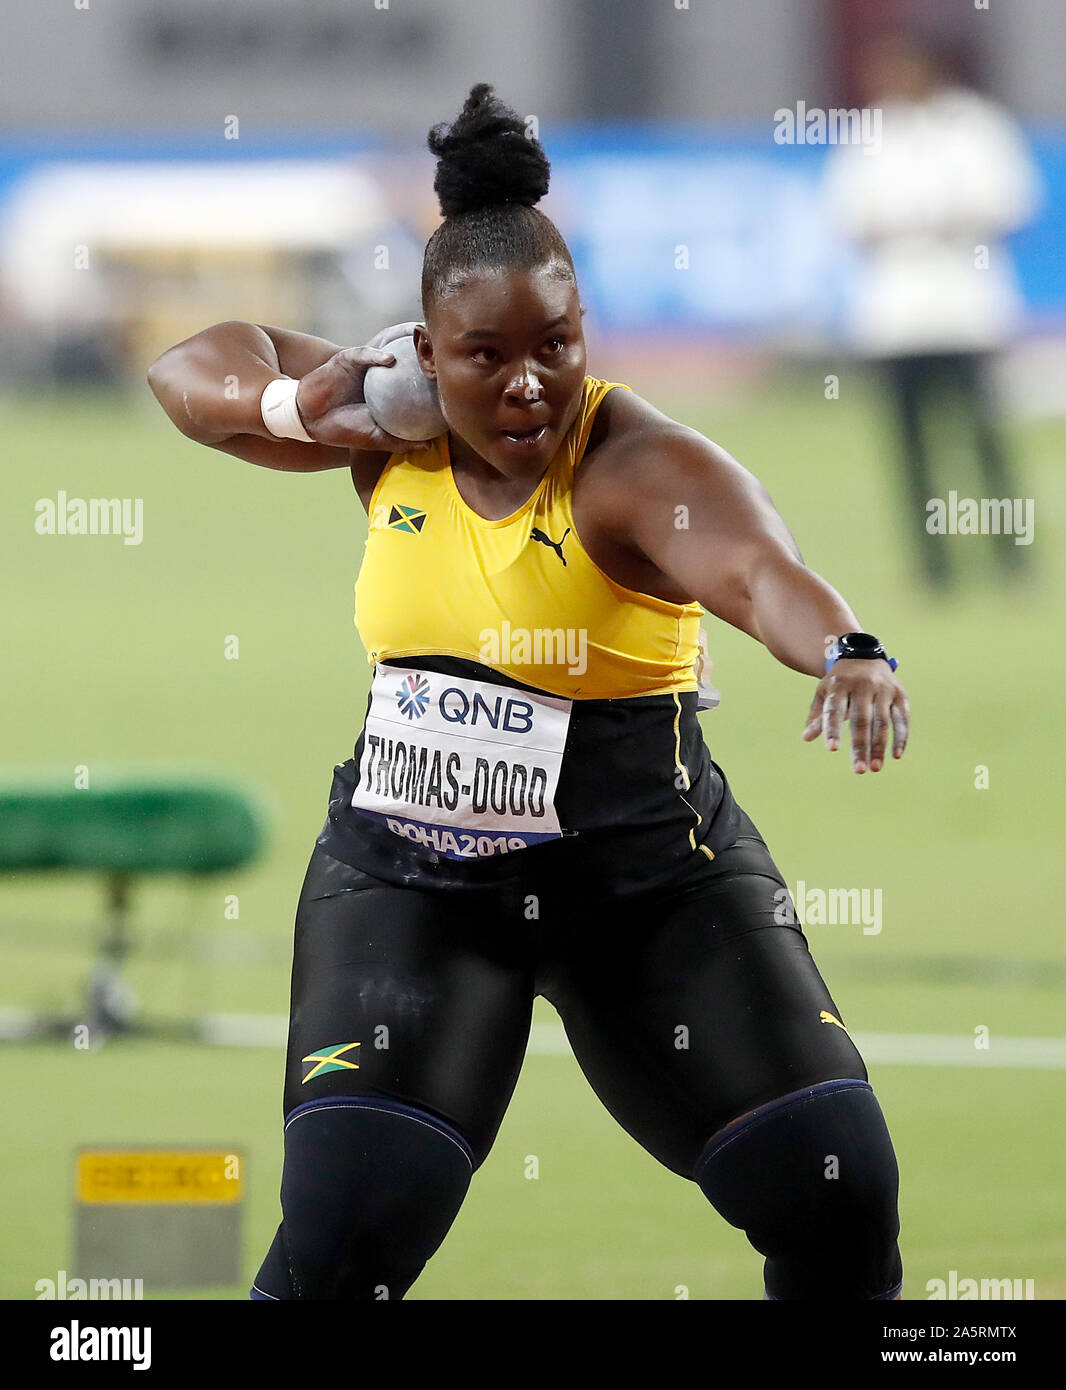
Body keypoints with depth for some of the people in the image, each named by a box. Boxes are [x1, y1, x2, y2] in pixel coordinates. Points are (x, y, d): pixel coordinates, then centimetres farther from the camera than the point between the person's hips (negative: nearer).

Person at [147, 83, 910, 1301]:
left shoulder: (638, 468, -20)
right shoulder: (394, 428, -2)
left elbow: (755, 568, -42)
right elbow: (191, 370, 12)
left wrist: (846, 652, -64)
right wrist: (294, 408, -10)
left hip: (647, 878, -3)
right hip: (408, 875, 3)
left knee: (834, 1187, -8)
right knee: (349, 1223, -12)